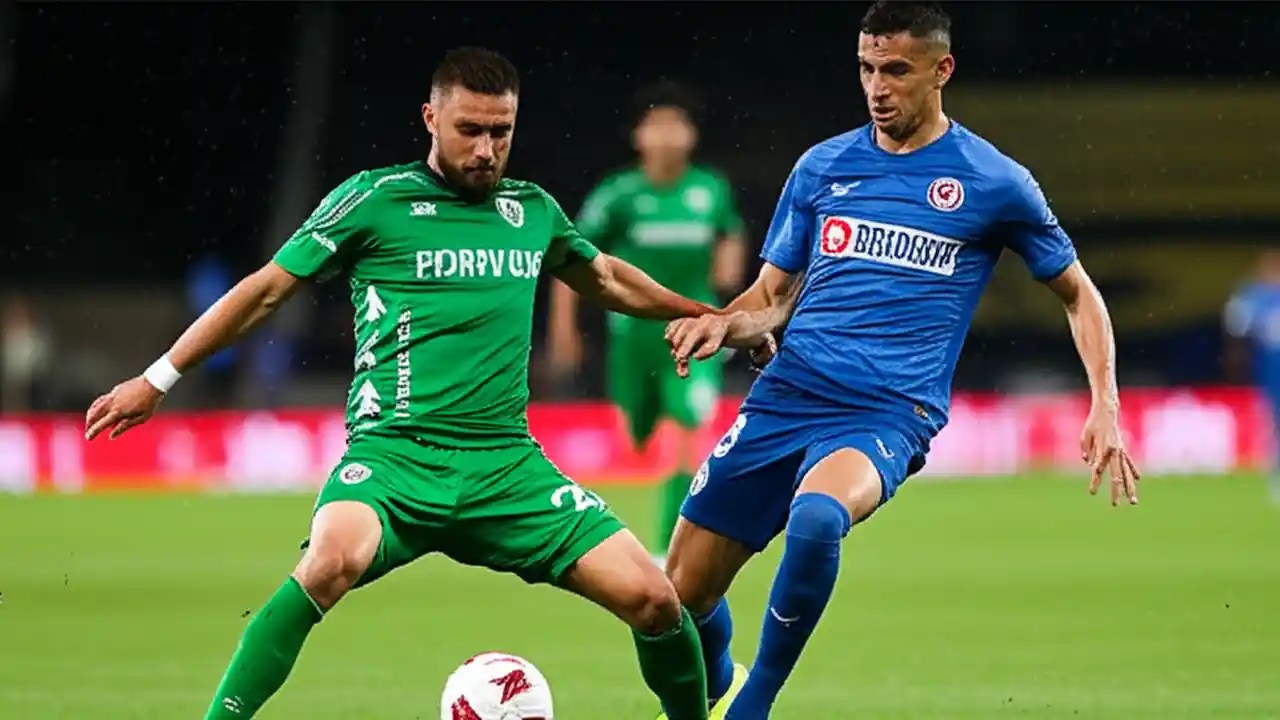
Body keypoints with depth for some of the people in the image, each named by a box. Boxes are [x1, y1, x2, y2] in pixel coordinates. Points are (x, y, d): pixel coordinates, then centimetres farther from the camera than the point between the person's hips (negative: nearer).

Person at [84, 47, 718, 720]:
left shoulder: (534, 211, 14)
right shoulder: (374, 198, 1)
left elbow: (607, 279, 34)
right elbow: (266, 289, 6)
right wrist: (158, 379, 6)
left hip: (508, 463, 4)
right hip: (395, 452, -4)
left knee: (652, 599, -8)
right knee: (332, 561, -37)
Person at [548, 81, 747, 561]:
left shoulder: (712, 190, -1)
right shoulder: (619, 195, -9)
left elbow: (732, 235, 22)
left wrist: (730, 265, 2)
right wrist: (564, 328, -3)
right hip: (635, 330, 0)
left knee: (691, 430, -19)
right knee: (630, 441, 12)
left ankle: (668, 552, -18)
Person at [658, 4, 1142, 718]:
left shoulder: (994, 181, 3)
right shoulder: (823, 166, 11)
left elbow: (1078, 292, 13)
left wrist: (1106, 410, 2)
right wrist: (724, 324, -5)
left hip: (890, 413, -4)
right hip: (784, 394, 4)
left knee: (815, 518, -38)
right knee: (678, 599, 2)